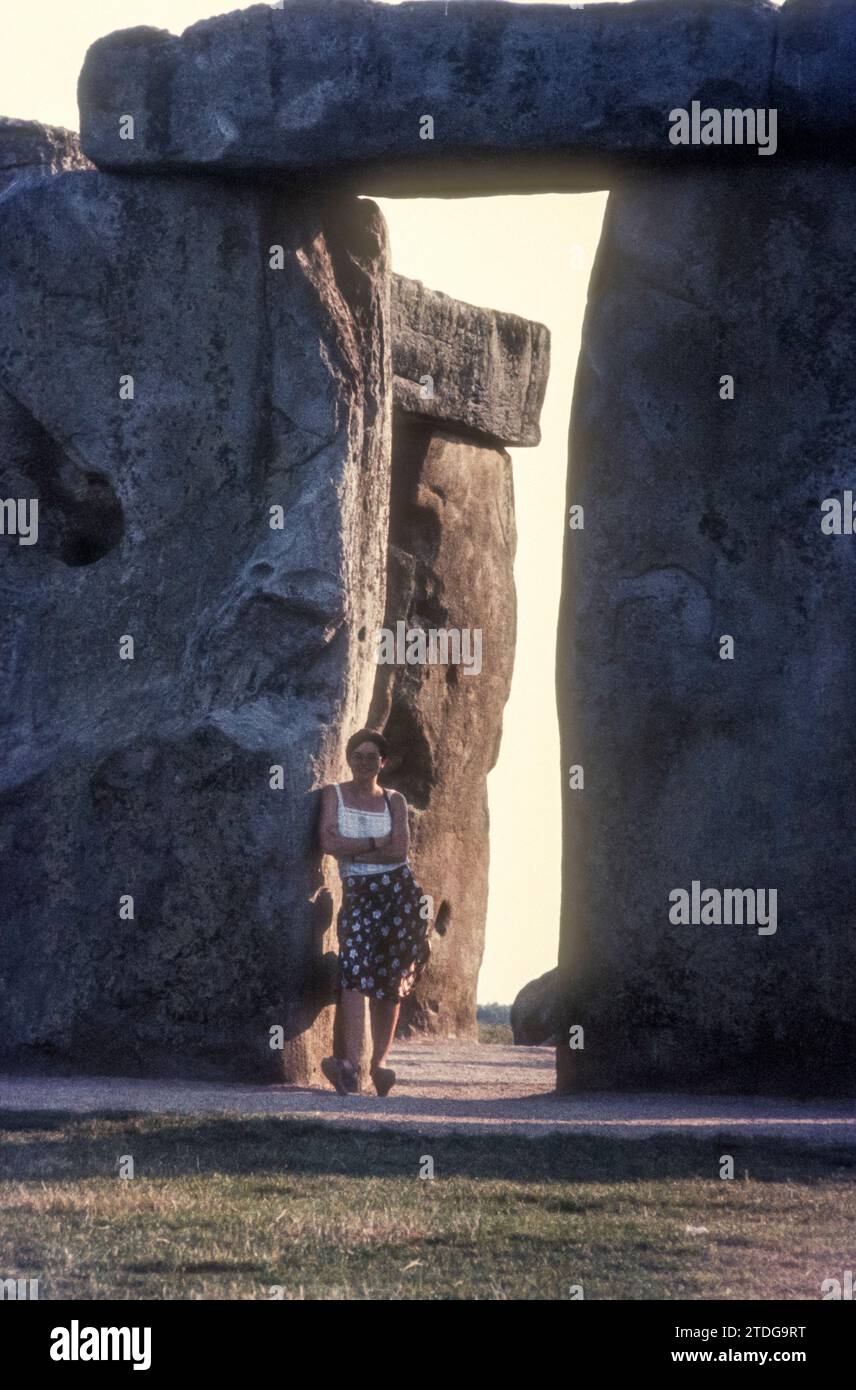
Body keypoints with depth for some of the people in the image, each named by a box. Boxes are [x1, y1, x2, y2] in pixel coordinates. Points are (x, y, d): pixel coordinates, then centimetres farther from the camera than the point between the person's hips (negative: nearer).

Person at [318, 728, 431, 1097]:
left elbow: (400, 849, -6)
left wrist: (351, 849, -8)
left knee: (391, 982, 0)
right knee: (354, 969, -20)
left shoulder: (394, 801, 9)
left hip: (397, 892, 2)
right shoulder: (334, 795, 8)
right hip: (357, 895, -2)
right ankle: (351, 1065, -30)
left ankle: (379, 1063, 6)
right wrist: (376, 844, -6)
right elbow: (329, 842, -7)